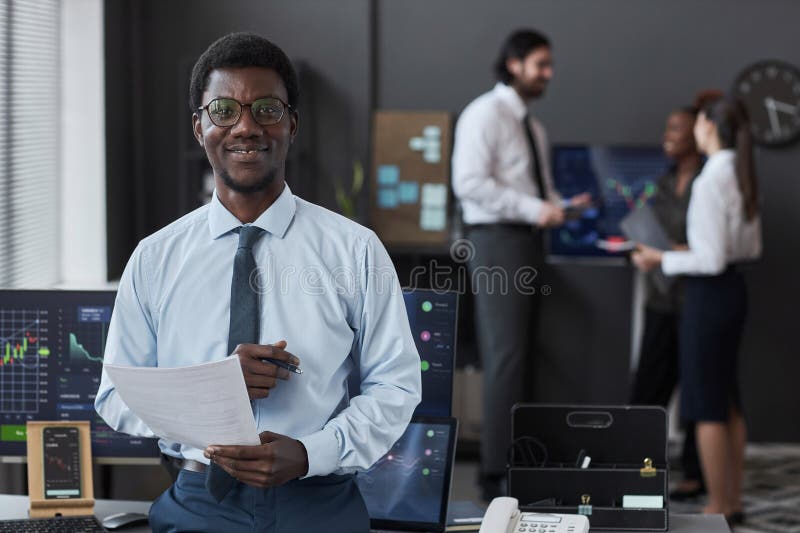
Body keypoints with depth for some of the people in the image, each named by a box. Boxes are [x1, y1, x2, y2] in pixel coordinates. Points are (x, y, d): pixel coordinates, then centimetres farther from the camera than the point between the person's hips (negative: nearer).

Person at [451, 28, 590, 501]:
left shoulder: (532, 126, 20)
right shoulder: (486, 113, -6)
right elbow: (470, 182, -17)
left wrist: (562, 206, 6)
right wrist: (535, 209, -20)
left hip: (527, 240, 9)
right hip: (497, 239, -8)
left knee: (521, 357, 6)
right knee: (506, 358, -12)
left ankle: (517, 463, 9)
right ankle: (496, 475, -9)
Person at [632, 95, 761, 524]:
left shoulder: (711, 180, -20)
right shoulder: (742, 175, 6)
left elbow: (712, 260, -20)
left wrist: (663, 260, -10)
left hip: (709, 292, -9)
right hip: (733, 289, 9)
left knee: (707, 407, 0)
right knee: (727, 402, 16)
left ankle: (718, 508, 6)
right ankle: (731, 501, 23)